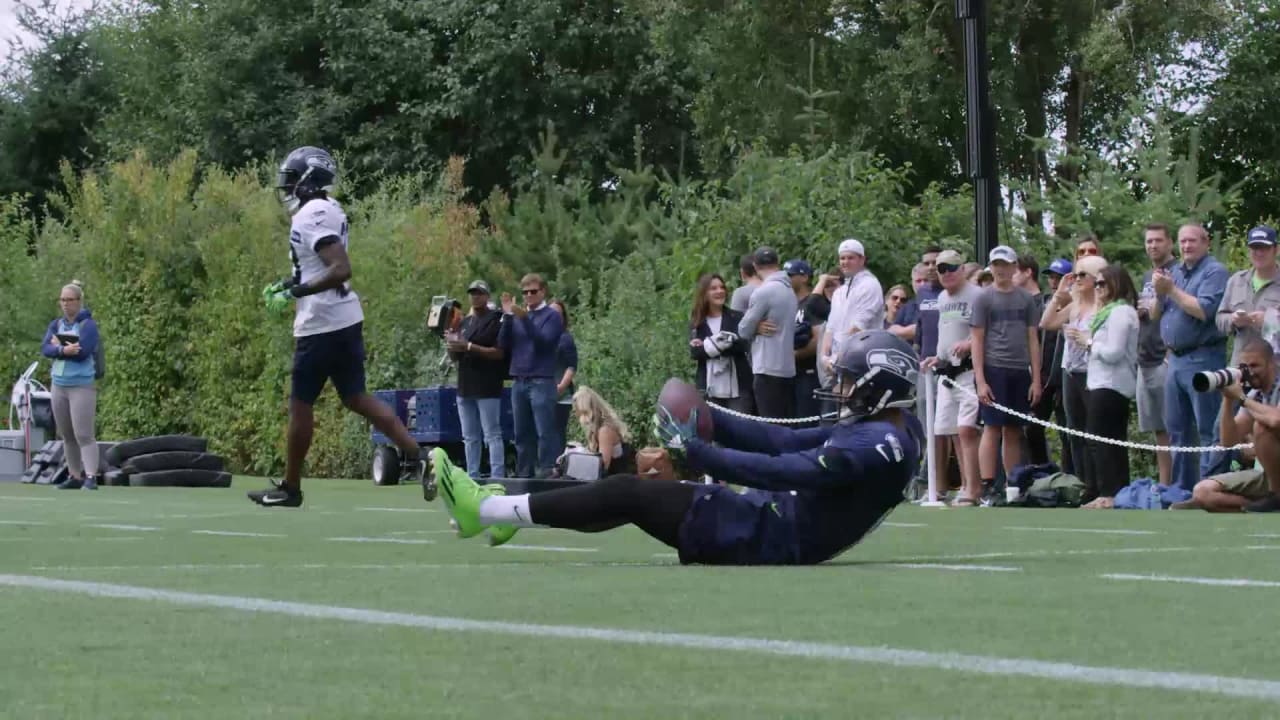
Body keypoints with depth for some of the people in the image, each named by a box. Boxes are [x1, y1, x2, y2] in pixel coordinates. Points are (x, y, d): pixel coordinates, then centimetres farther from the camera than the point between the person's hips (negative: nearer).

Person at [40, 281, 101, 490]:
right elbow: (45, 349, -4)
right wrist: (64, 350, -23)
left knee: (83, 435, -12)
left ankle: (91, 477, -16)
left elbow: (82, 351, -20)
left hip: (82, 386, -7)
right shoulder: (56, 324, 11)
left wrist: (58, 347, -7)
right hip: (59, 385, 7)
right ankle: (75, 476, 18)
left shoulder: (88, 325, -6)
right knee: (66, 435, 11)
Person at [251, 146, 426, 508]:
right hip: (346, 319, 9)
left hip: (322, 325, -9)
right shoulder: (329, 211, 13)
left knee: (301, 404, 2)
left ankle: (290, 488, 11)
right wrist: (289, 283, 20)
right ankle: (416, 457, -2)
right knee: (357, 399, 9)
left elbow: (340, 270, -26)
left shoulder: (313, 216, -17)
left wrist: (293, 292, -24)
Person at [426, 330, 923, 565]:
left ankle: (485, 510, 0)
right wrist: (713, 422, 4)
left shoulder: (875, 445, -22)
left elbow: (784, 471, -27)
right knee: (636, 490, 13)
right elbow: (790, 444, 10)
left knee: (626, 493, -6)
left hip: (769, 540, -9)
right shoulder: (887, 431, 9)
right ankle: (506, 511, 20)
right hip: (775, 525, 9)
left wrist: (696, 451, -22)